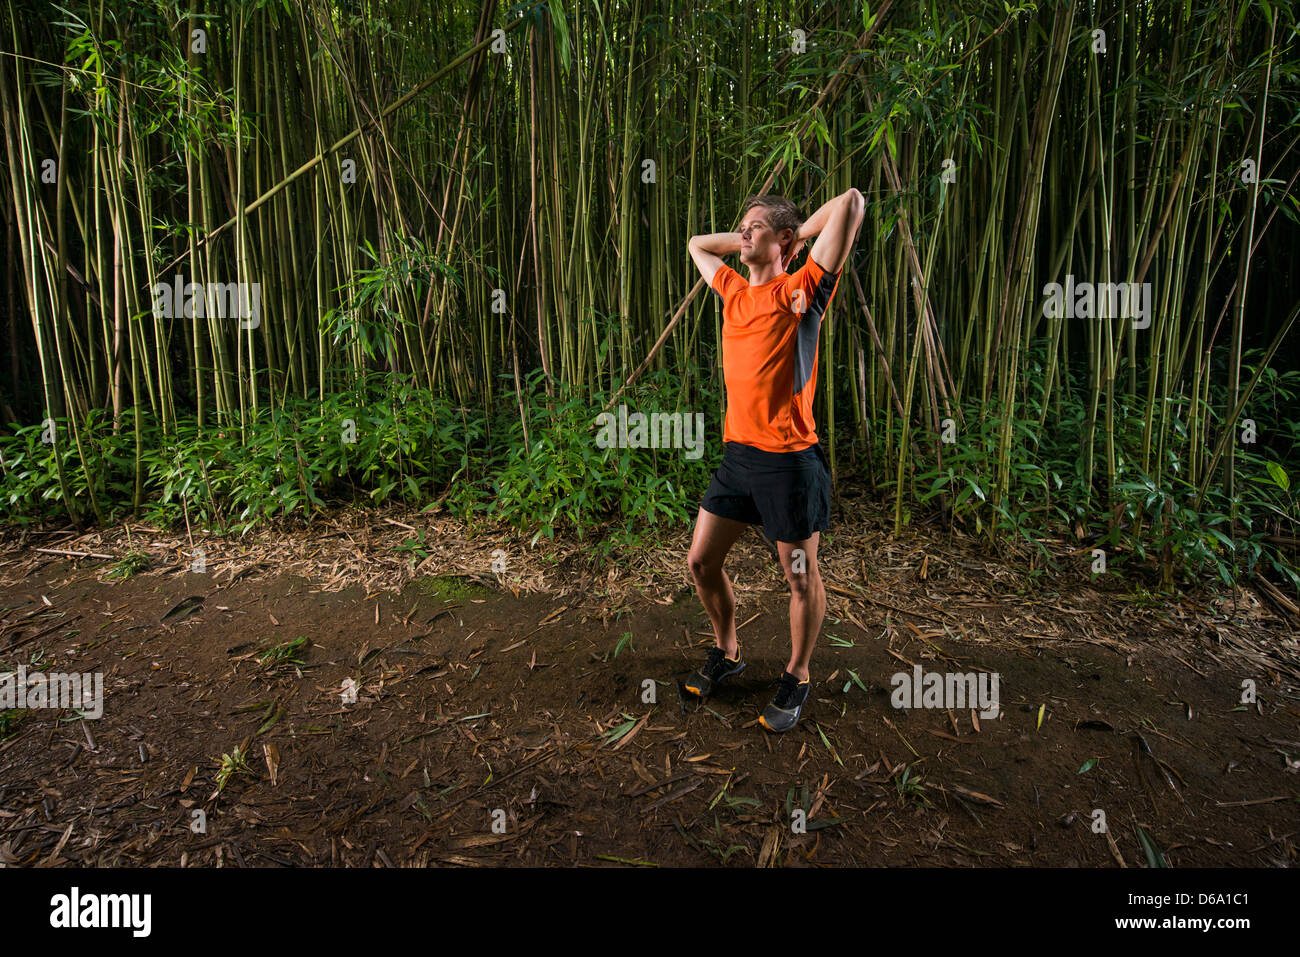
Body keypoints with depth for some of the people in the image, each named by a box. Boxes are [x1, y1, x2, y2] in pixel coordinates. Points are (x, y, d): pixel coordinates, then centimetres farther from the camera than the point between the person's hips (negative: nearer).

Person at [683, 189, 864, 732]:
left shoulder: (801, 290, -7)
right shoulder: (734, 293, 13)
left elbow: (851, 203, -13)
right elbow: (697, 244, 31)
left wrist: (796, 234, 2)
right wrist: (753, 240, 19)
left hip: (789, 460, -7)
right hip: (737, 454, 7)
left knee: (801, 578, 7)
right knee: (701, 562, 12)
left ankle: (796, 678, 27)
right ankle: (726, 653, 34)